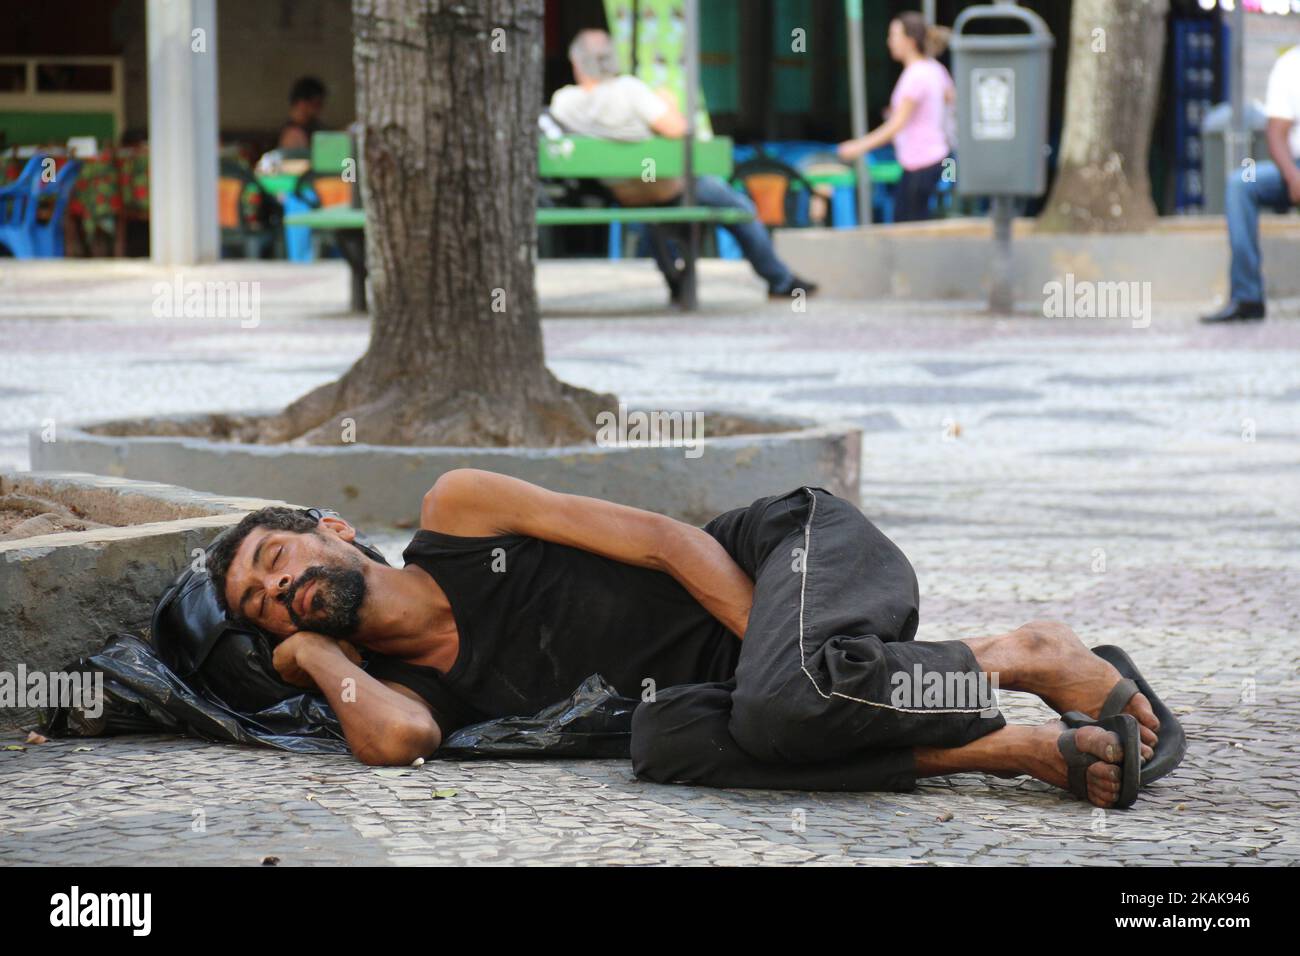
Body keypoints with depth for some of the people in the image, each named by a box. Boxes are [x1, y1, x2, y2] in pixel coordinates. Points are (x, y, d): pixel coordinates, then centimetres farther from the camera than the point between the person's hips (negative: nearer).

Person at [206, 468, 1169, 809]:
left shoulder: (455, 511, -3)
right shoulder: (401, 685, 7)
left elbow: (663, 540, -7)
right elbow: (396, 740, -20)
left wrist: (785, 674, -17)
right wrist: (313, 654, -2)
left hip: (799, 543, -4)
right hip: (739, 670, 4)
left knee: (788, 699, -39)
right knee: (667, 737, -32)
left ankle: (1025, 655, -11)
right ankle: (1014, 746, -29)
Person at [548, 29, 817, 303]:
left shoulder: (562, 102, -17)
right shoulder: (627, 90, -31)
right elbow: (675, 129, -29)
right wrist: (670, 104, -8)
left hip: (623, 196, 5)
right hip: (671, 191, -5)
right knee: (740, 208, 19)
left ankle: (674, 282, 46)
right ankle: (781, 282, 30)